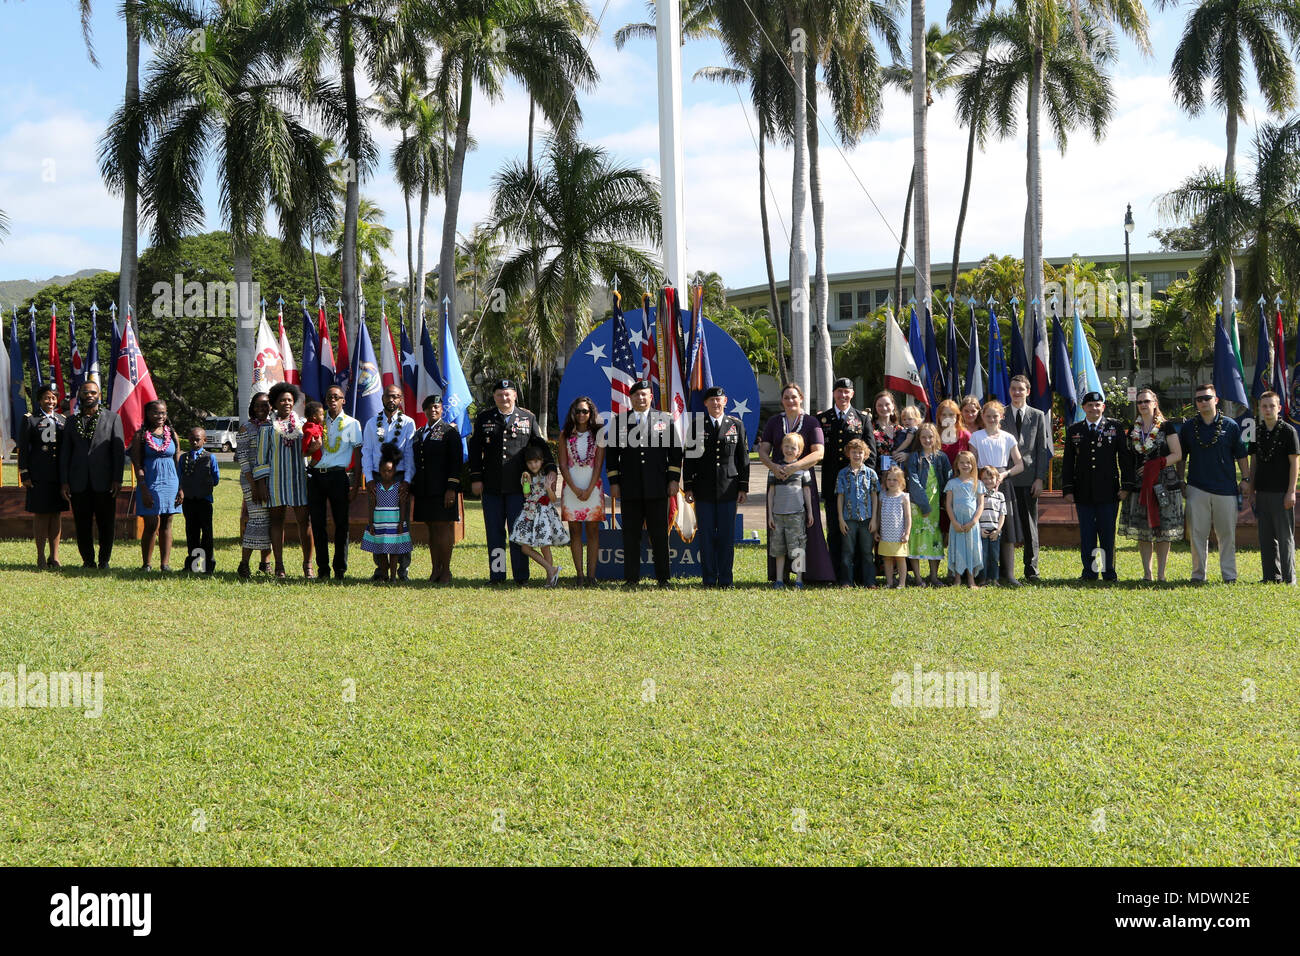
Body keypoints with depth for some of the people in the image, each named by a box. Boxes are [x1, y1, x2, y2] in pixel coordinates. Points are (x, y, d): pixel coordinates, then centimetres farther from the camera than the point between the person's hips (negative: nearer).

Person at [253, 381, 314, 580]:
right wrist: (261, 483, -2)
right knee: (277, 520, 1)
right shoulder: (268, 426, 6)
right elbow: (261, 456, 5)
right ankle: (279, 565, 6)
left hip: (299, 478, 1)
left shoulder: (302, 424, 11)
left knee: (304, 520, -4)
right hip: (276, 479, -1)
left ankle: (308, 565, 2)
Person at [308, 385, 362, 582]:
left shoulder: (351, 423, 6)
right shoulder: (318, 422, 15)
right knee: (318, 523, 2)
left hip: (338, 475, -3)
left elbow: (358, 455, 3)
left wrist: (356, 484, -4)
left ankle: (340, 569, 5)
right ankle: (322, 569, 8)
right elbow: (305, 449, 22)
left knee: (341, 523, -1)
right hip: (316, 475, 3)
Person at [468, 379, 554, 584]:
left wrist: (551, 469, -4)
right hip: (491, 487, 1)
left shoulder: (527, 418, 8)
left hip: (518, 486, -1)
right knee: (495, 532, 5)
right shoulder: (484, 418, 9)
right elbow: (475, 450, 9)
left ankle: (521, 576, 4)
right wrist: (475, 478, 2)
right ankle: (496, 575, 11)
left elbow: (541, 445, 9)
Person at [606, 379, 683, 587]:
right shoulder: (620, 421, 9)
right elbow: (611, 453, 8)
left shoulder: (665, 419, 7)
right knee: (630, 534, 2)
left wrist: (674, 480, 0)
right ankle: (631, 577, 7)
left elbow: (675, 451, 7)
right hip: (630, 489, 1)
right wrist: (613, 482, 2)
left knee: (659, 534, 1)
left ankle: (662, 577, 7)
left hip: (657, 488, -1)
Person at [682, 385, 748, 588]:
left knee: (727, 535, 0)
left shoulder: (736, 425, 7)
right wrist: (688, 487, -1)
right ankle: (709, 579, 7)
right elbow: (689, 459, 6)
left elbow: (743, 459, 7)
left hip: (728, 489, 0)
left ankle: (726, 579, 7)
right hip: (704, 490, 0)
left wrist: (743, 487, 1)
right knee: (706, 535, 1)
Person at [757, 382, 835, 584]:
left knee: (807, 527, -6)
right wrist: (773, 466, -18)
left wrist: (794, 466, -22)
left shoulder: (811, 422, 1)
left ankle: (808, 575, -3)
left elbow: (819, 453, -9)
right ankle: (779, 576, 6)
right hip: (778, 479, 3)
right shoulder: (774, 422, 10)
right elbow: (763, 451, 3)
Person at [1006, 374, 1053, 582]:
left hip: (1029, 478, 0)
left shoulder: (1038, 416, 8)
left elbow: (1043, 449, 6)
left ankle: (1031, 570, 6)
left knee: (1030, 525, 2)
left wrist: (1040, 478, -3)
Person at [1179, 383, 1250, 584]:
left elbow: (1241, 455, 10)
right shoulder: (1188, 427, 7)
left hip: (1226, 488, -1)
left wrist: (1245, 479, 5)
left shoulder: (1230, 426, 3)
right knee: (1197, 533, 0)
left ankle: (1229, 574, 10)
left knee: (1227, 533, 3)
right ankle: (1198, 574, 8)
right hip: (1197, 488, 1)